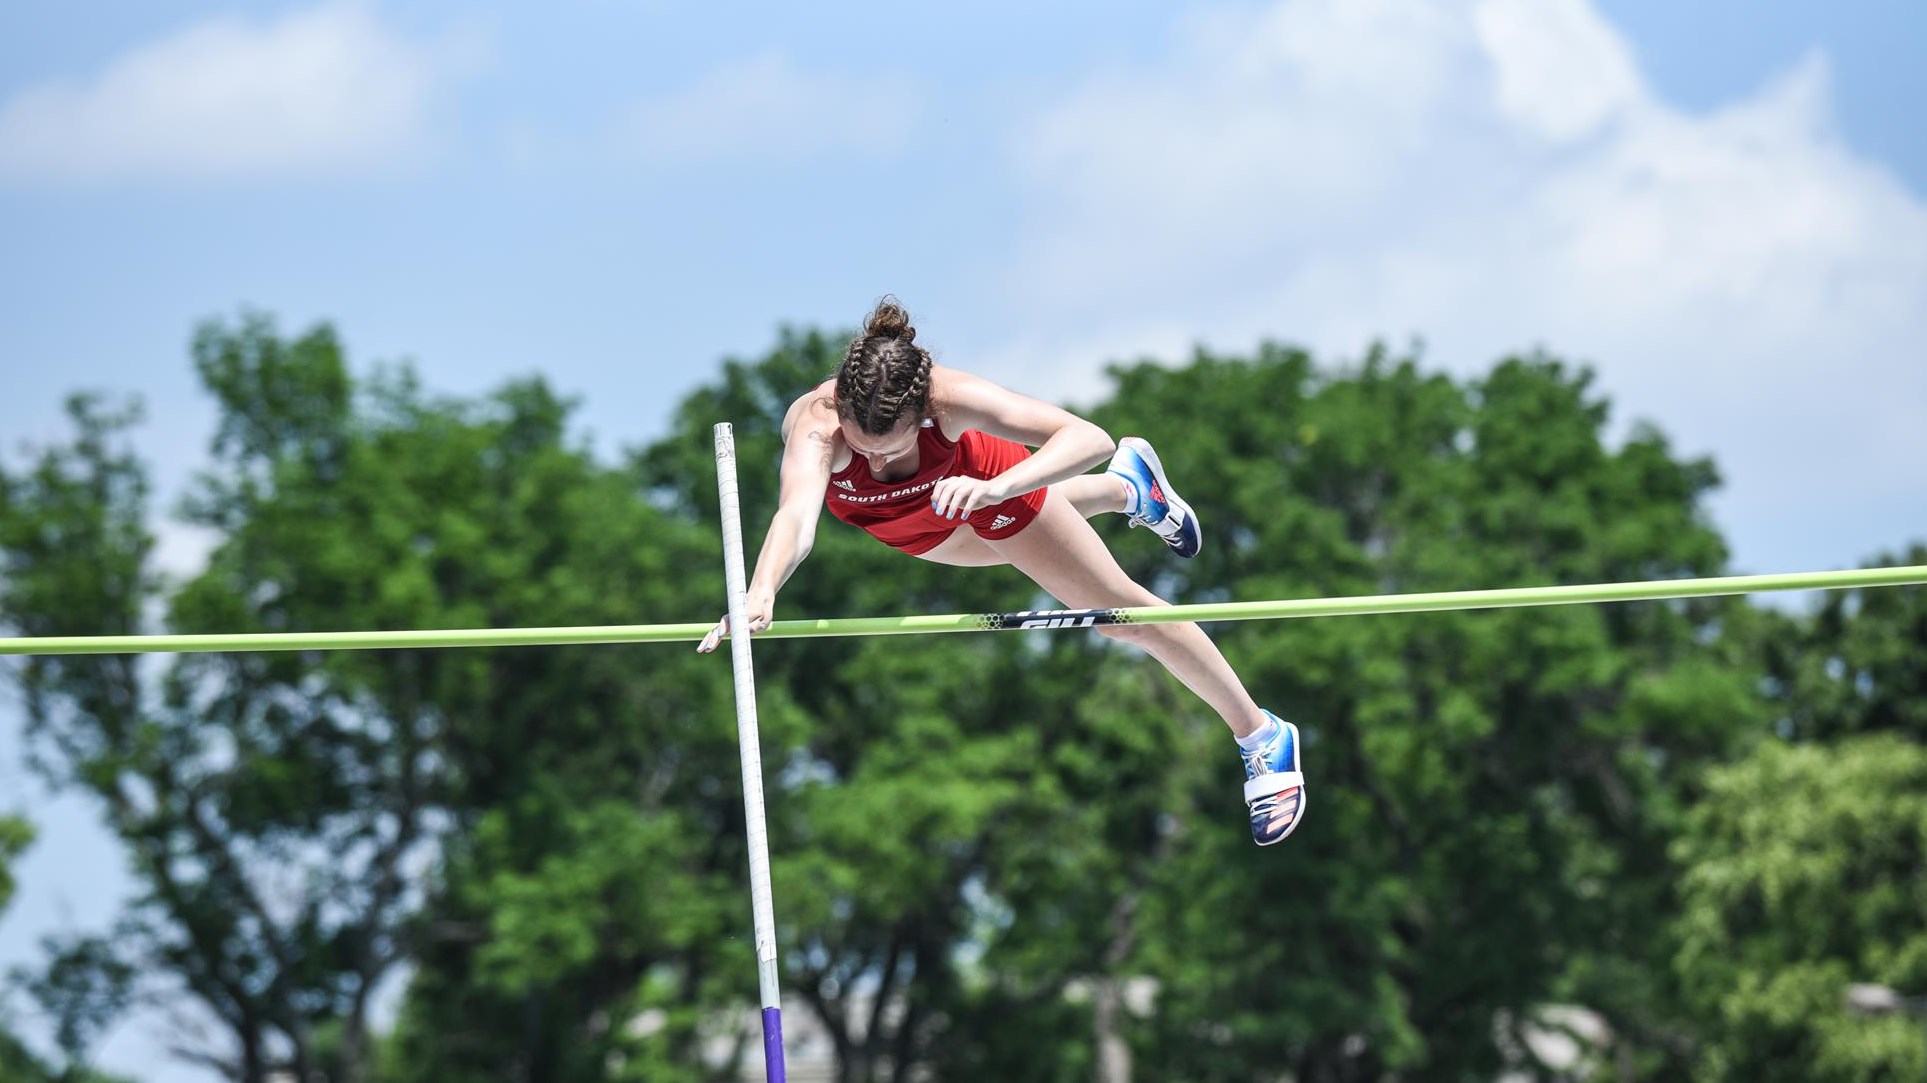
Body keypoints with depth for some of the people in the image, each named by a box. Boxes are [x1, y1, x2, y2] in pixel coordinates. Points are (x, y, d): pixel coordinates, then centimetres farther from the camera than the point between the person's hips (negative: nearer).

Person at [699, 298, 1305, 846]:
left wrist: (997, 487, -66)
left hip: (978, 484, -3)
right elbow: (796, 515, -65)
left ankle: (1260, 734, 31)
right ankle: (1128, 486, 67)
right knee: (1008, 536, 34)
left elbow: (1090, 440, -49)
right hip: (909, 526, 3)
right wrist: (760, 592, -85)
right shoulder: (816, 425, -47)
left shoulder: (945, 397, -45)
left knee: (1122, 609, 9)